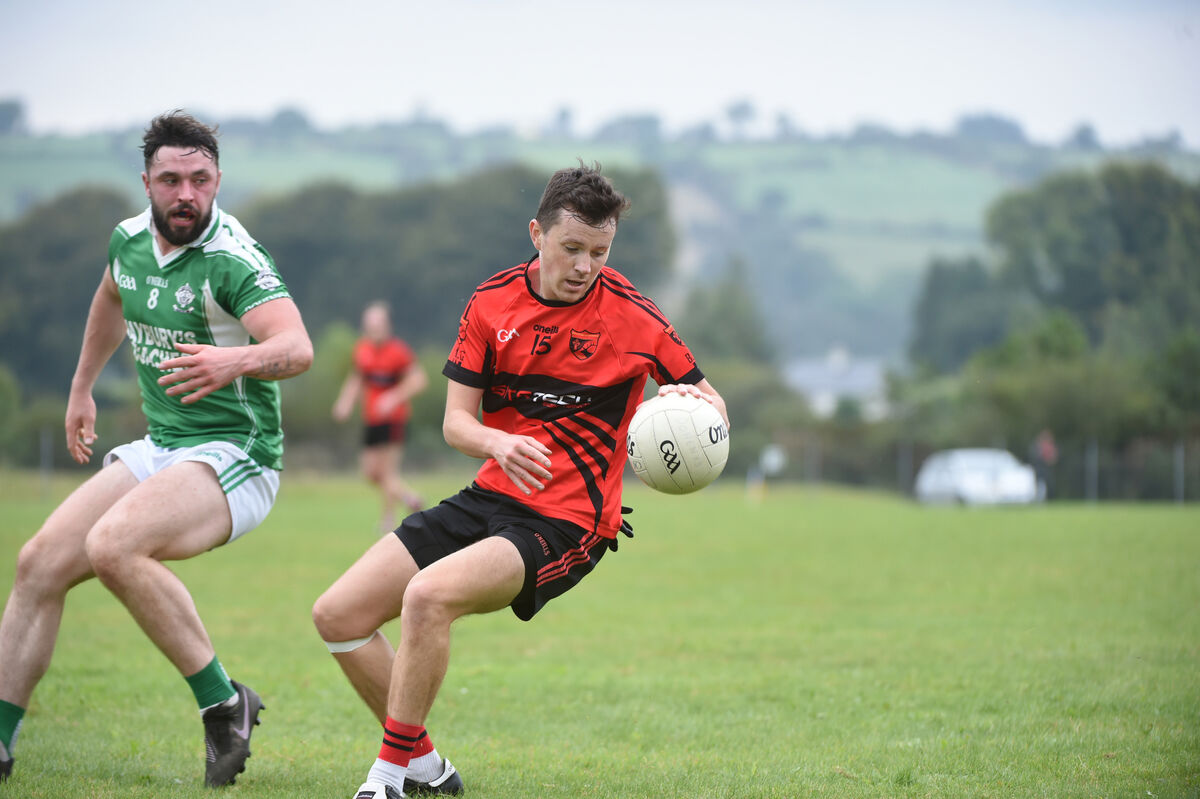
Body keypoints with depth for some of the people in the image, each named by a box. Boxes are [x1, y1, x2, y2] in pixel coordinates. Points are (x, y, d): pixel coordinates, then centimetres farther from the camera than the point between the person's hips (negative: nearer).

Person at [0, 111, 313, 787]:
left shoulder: (233, 260, -19)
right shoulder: (130, 240, 4)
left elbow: (298, 348, -34)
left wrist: (238, 361, -54)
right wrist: (82, 389, 35)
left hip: (235, 457, -8)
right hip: (160, 451, 8)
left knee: (114, 545, -31)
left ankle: (224, 704, -21)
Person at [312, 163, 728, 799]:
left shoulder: (632, 316, -8)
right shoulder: (493, 301, 2)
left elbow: (709, 402, 1)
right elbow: (456, 421, 2)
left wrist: (696, 405, -25)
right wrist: (497, 443, -22)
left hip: (566, 524, -6)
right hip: (490, 499, 6)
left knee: (429, 594, -32)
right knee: (337, 615, -3)